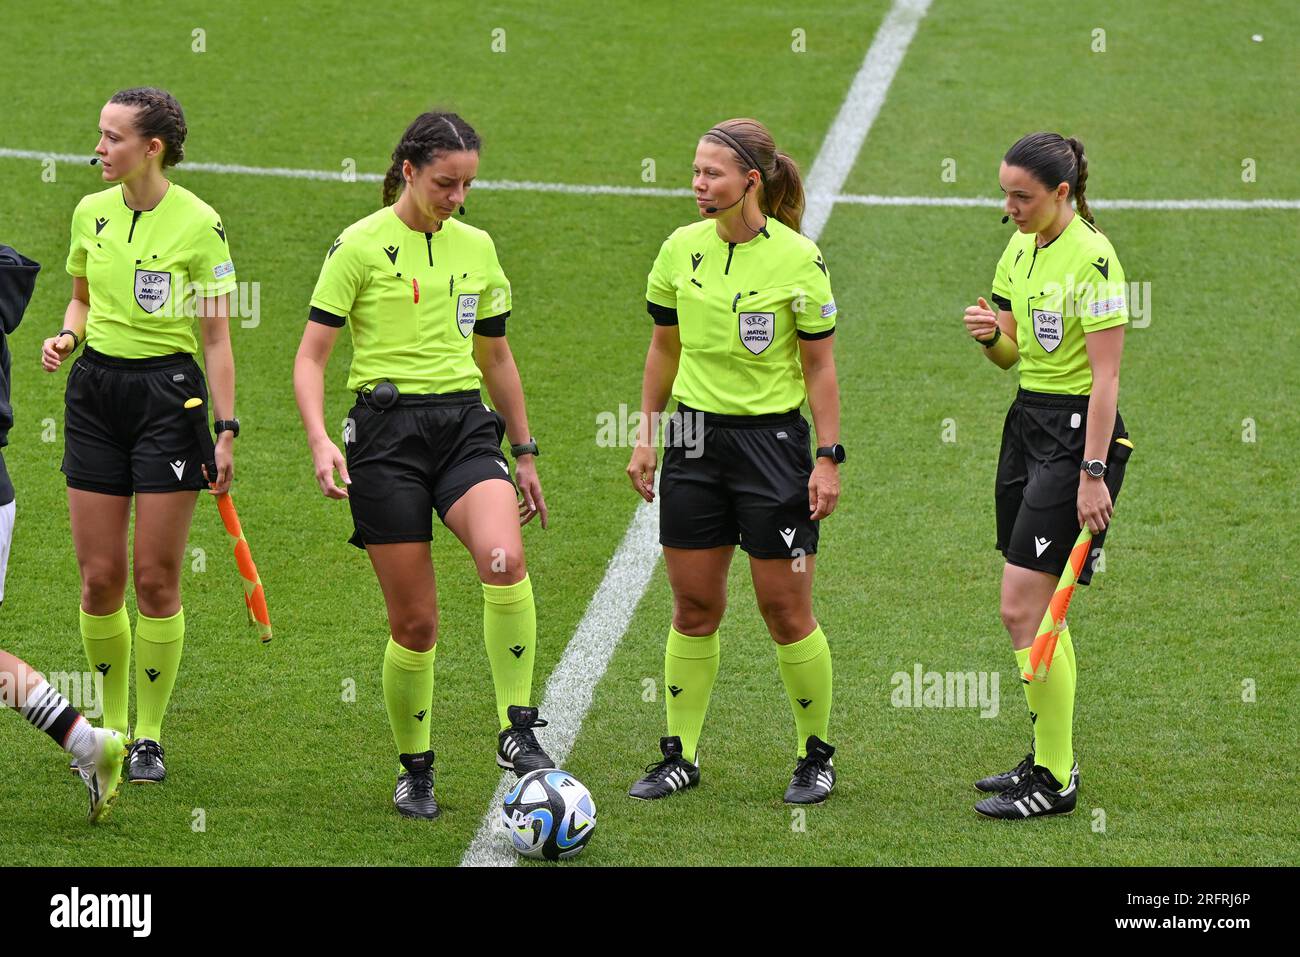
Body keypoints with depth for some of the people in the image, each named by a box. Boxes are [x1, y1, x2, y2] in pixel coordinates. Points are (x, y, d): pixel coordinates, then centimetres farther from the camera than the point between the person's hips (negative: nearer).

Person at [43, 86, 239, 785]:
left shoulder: (198, 223, -8)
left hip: (168, 393, -4)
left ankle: (149, 736, 8)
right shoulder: (91, 213, 6)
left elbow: (216, 337, -5)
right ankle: (111, 726, 16)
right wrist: (67, 335, -1)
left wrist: (225, 430, -8)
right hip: (96, 389, 4)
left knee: (156, 578, -3)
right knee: (99, 577, 2)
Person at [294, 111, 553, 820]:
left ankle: (517, 734, -16)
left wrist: (524, 452, 24)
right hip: (387, 429, -3)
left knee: (504, 558, -27)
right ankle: (414, 772, 18)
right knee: (415, 623, -3)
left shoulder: (475, 248, 12)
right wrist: (319, 440, -20)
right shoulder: (360, 245, -3)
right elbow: (311, 355, -5)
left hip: (466, 425, 3)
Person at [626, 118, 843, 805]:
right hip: (695, 437, 4)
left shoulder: (797, 259, -10)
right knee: (693, 606, 7)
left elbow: (820, 367, -5)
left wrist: (829, 458, -9)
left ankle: (815, 757, 13)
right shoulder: (681, 250, 3)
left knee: (785, 609, -1)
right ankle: (681, 755, 15)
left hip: (772, 437, -4)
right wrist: (646, 434, 11)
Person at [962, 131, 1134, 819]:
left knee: (1023, 608, -11)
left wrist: (1093, 473, -22)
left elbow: (1105, 375, -18)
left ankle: (1055, 783, -5)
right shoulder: (1020, 249, 10)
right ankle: (1049, 757, 22)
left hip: (1076, 428, -9)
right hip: (1027, 420, 9)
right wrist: (990, 334, -6)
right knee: (1034, 609, 12)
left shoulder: (1091, 257, -16)